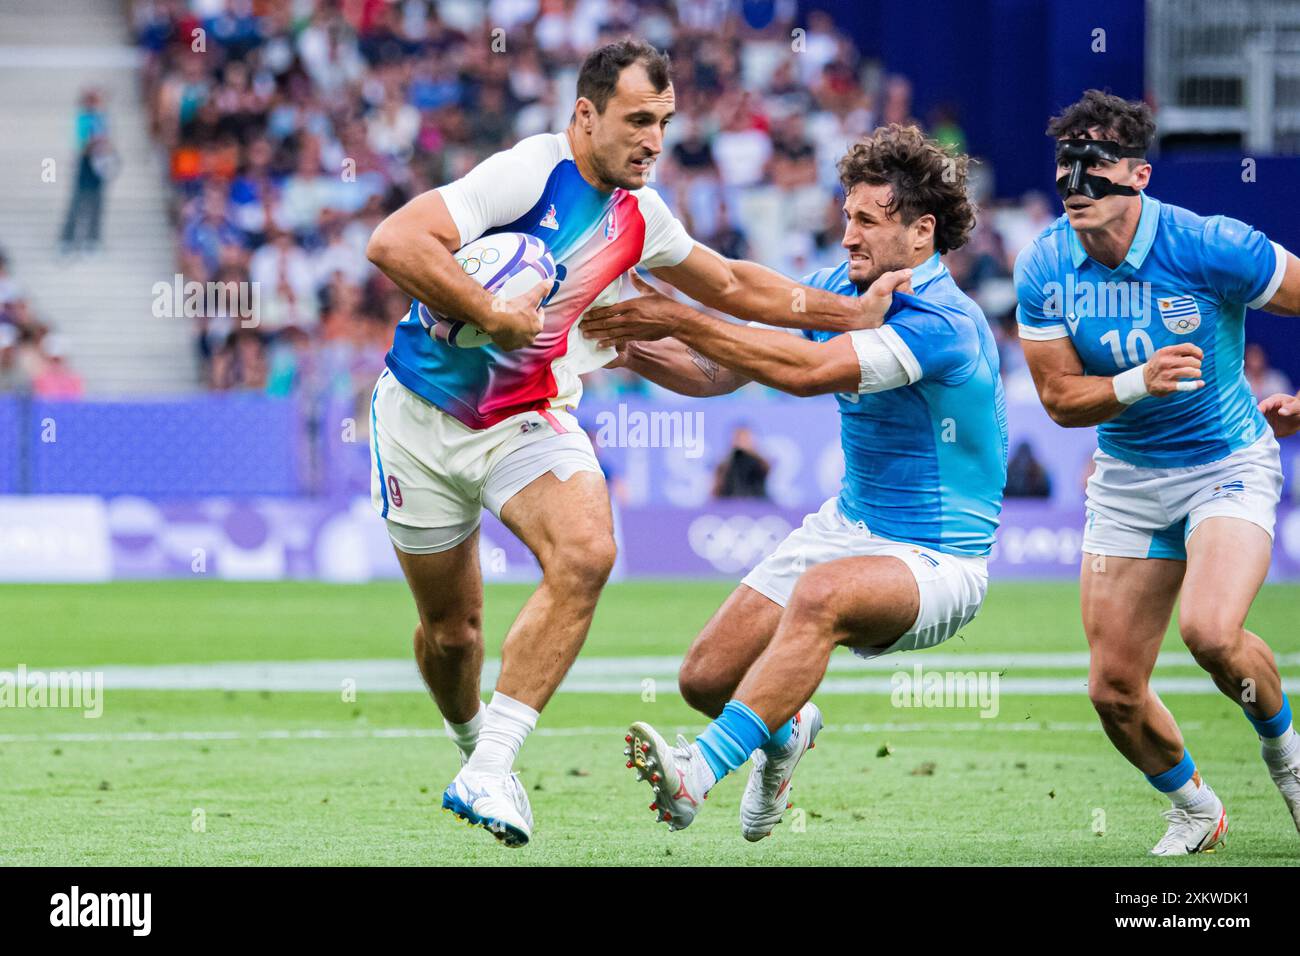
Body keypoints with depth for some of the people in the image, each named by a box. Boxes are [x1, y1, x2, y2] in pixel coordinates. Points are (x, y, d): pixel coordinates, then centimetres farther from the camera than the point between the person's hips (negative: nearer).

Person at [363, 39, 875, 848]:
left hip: (529, 417, 4)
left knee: (586, 555, -25)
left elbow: (731, 285, 19)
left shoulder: (639, 216, 1)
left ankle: (488, 774, -25)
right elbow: (393, 242, -31)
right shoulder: (528, 174, -21)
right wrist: (495, 317, -29)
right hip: (426, 413, -4)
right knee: (451, 626, 4)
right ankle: (471, 739, 39)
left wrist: (857, 313, 16)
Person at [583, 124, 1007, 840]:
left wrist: (678, 319, -34)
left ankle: (699, 772, -47)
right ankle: (787, 727, 37)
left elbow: (808, 371, -36)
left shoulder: (945, 325, -24)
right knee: (706, 678, 1)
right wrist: (635, 349, -13)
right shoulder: (841, 288, 2)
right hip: (849, 527, 8)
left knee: (821, 595, -40)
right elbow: (721, 373, 6)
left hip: (935, 560, -8)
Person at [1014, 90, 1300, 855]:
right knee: (1115, 691, 0)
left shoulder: (1210, 249, -22)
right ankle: (1195, 812, 29)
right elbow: (1060, 398, -6)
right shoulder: (1043, 269, -10)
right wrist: (1140, 382, -24)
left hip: (1229, 465, -4)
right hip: (1129, 479, 4)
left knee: (1211, 631, -29)